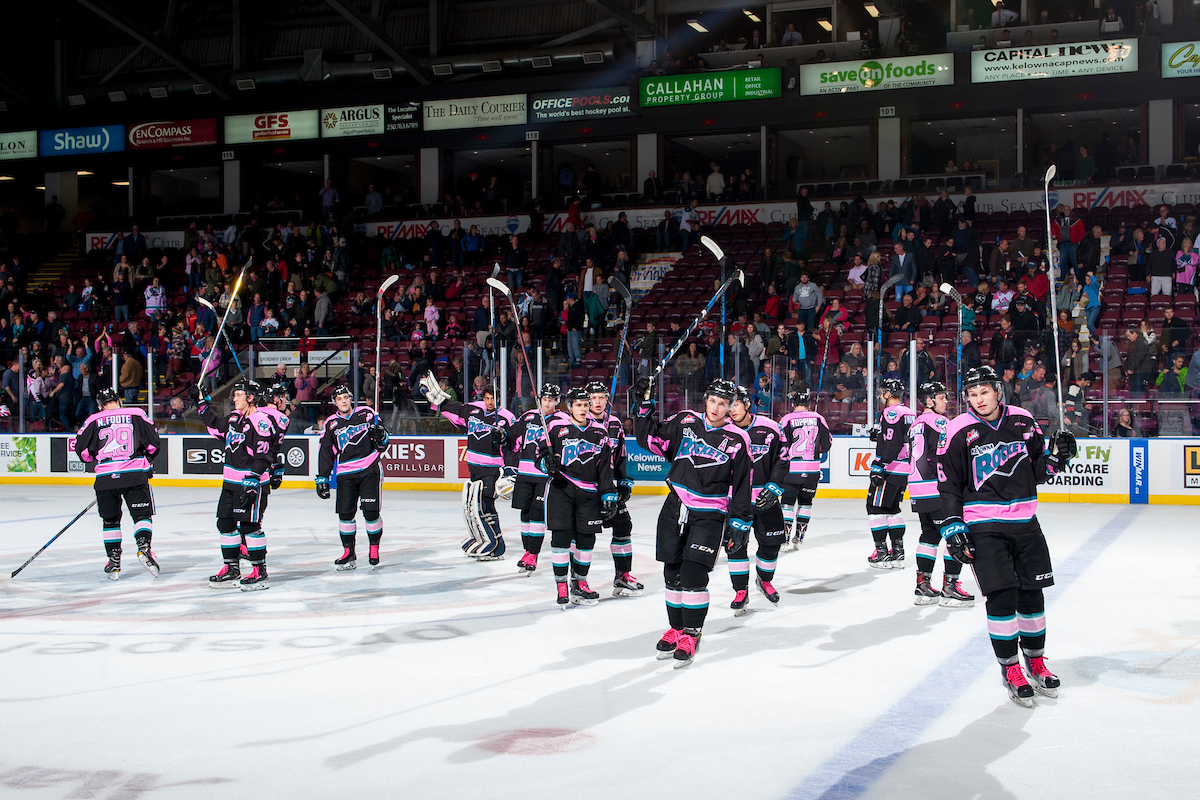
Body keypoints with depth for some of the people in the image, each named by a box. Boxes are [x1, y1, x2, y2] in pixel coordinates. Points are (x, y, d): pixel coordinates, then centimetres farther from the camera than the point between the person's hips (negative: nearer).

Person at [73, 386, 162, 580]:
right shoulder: (136, 415, 7)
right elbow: (153, 442, 5)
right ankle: (144, 547, -17)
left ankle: (114, 563, 13)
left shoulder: (93, 421, 7)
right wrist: (145, 460, 23)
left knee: (110, 520, 13)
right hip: (135, 473, -1)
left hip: (106, 477, 1)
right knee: (142, 514, 6)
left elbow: (82, 449, 6)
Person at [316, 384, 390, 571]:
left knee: (371, 512, -8)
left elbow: (383, 442, 10)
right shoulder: (331, 424, 8)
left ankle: (374, 549, 10)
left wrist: (380, 435, -14)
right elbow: (326, 453, 11)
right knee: (345, 513, -3)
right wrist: (322, 479, 7)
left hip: (370, 469, -2)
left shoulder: (367, 413, 4)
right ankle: (349, 553, 10)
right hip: (345, 474, 2)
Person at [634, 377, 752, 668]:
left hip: (709, 515, -4)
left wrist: (740, 521, 0)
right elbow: (650, 438, 7)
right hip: (676, 508, 4)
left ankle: (691, 636, 0)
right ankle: (676, 629, 25)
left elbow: (741, 485, 0)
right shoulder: (685, 422, 4)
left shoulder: (737, 440, -4)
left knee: (693, 573, -12)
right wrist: (645, 406, -5)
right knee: (672, 573, 9)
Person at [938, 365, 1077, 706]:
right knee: (1001, 595, -9)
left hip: (1024, 523, 3)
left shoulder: (1022, 421, 3)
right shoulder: (959, 431, -6)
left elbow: (1038, 470, 12)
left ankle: (1035, 661, 27)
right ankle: (1010, 669, 6)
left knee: (1032, 593, 8)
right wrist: (952, 527, -7)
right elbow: (949, 484, -2)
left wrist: (1055, 455, -7)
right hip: (983, 525, -3)